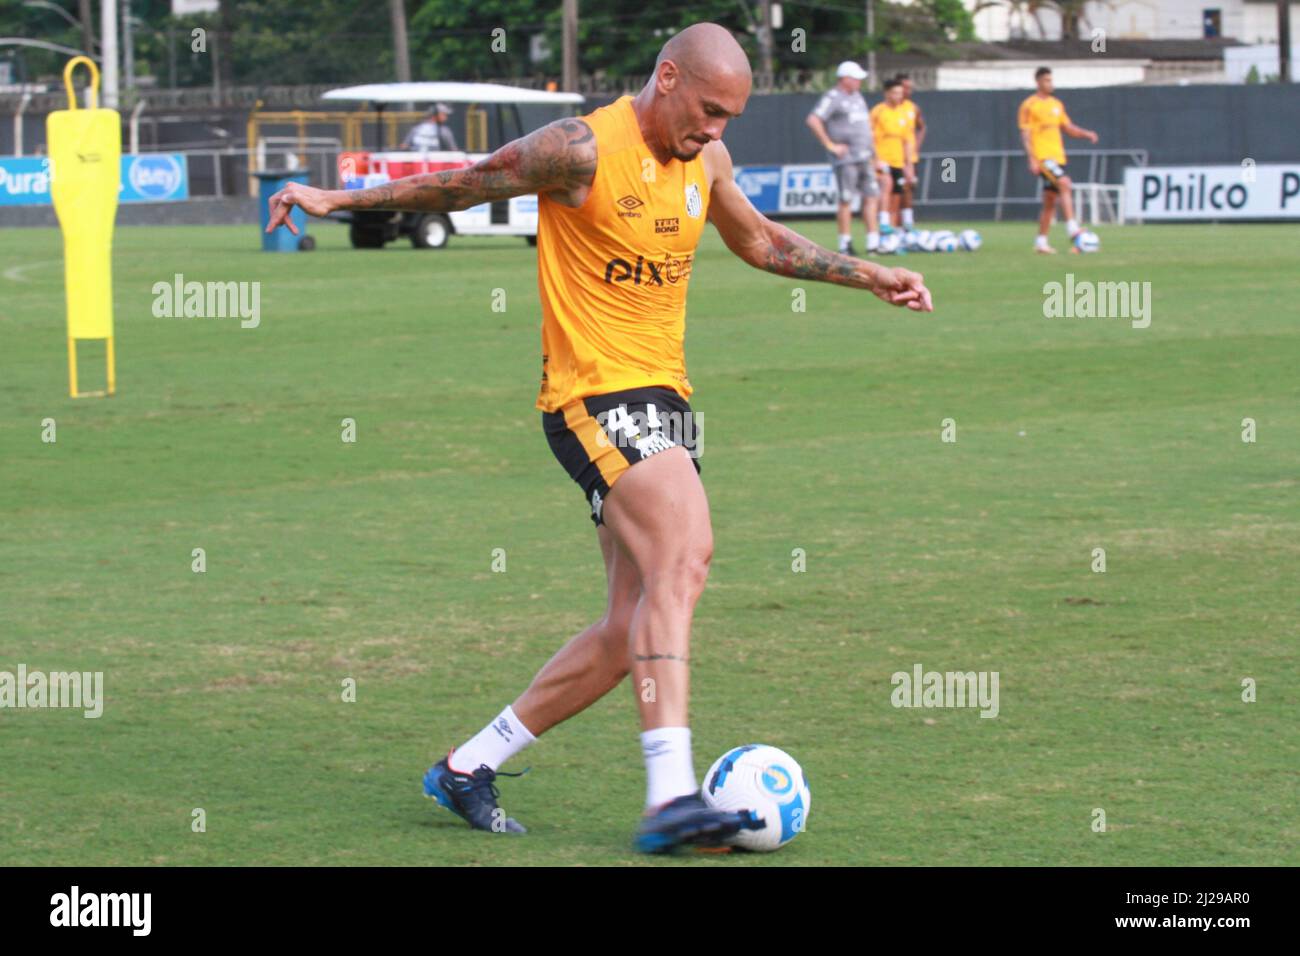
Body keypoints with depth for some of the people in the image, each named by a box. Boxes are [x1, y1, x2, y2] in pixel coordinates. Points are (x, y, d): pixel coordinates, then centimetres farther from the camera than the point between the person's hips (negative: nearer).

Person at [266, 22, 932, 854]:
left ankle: (470, 766, 18)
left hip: (665, 398, 8)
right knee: (683, 554, -28)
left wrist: (870, 276, 27)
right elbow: (461, 185, -2)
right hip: (596, 398, -8)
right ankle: (671, 796, -35)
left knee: (632, 635, 5)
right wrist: (337, 199, -2)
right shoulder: (583, 150, -12)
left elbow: (759, 240, 29)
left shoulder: (707, 159, 11)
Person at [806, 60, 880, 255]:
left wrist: (872, 154, 21)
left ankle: (873, 242, 6)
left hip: (864, 157, 8)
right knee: (846, 200, -6)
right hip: (845, 158, -8)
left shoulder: (857, 96, 18)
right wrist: (829, 145, -17)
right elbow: (813, 121, -19)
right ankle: (845, 244, -2)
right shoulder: (832, 98, -9)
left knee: (871, 197, 4)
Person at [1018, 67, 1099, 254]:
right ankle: (1072, 229, -32)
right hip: (1042, 157, -7)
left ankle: (1041, 242, 14)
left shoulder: (1057, 105, 17)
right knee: (1065, 184, -26)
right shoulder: (1029, 105, -4)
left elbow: (1068, 127, 22)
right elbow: (1025, 134, -8)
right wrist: (1032, 160, -17)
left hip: (1057, 157, 7)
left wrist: (1086, 134, 3)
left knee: (1050, 202, 7)